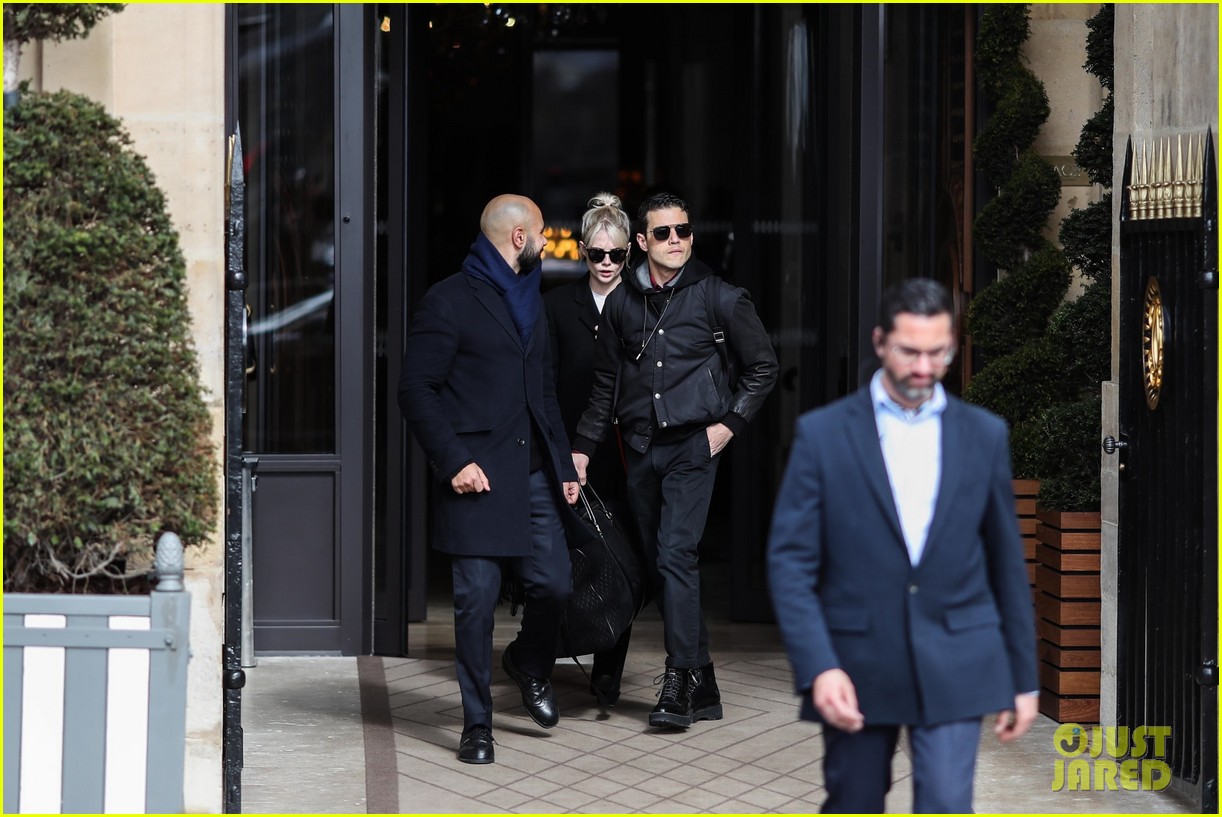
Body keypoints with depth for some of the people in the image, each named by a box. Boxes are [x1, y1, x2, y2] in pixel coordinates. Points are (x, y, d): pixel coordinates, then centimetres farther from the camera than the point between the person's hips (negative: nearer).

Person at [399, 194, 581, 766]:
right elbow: (416, 390, -10)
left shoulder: (530, 301, 20)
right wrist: (453, 461, -16)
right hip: (477, 480, -6)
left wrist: (563, 464, 19)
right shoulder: (449, 302, -5)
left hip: (534, 476, 6)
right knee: (476, 601, -4)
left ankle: (530, 663, 31)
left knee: (554, 585, 0)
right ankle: (477, 725, 6)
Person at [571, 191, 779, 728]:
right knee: (661, 565, 6)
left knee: (676, 554, -18)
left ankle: (678, 681, -16)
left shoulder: (718, 297, -2)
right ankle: (703, 687, 14)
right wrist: (583, 447, 13)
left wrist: (729, 423, -2)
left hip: (693, 445, -5)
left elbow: (762, 366, 7)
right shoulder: (622, 302, 8)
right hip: (641, 448, 5)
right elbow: (605, 382, 17)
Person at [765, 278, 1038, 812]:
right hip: (855, 667, 0)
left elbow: (1007, 563, 10)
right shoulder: (822, 433, -1)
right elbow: (790, 562, -5)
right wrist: (818, 667, -17)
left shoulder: (985, 435, 6)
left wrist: (1023, 678, 10)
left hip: (954, 668, 1)